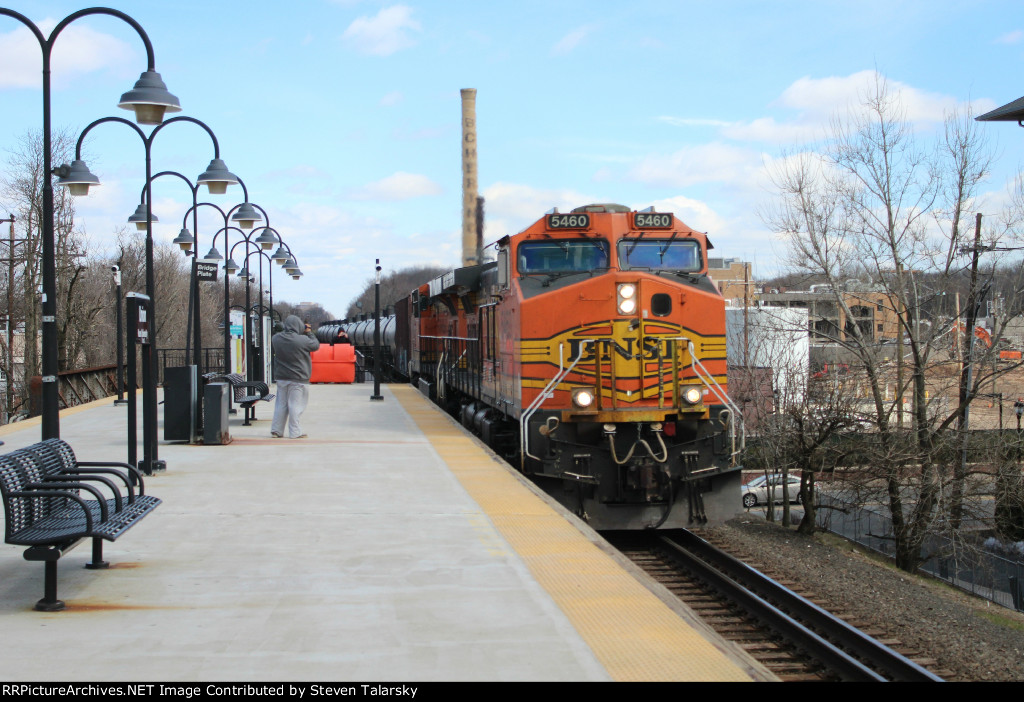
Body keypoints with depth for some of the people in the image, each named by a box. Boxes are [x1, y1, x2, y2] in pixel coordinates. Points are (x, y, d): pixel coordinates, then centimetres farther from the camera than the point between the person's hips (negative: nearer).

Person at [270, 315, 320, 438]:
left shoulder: (276, 338, -3)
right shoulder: (302, 340, -18)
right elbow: (316, 345, -3)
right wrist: (309, 333, 12)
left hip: (281, 377, 5)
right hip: (298, 379, -5)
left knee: (281, 404, 14)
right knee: (296, 405, 1)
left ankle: (276, 430, 18)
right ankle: (295, 432, 2)